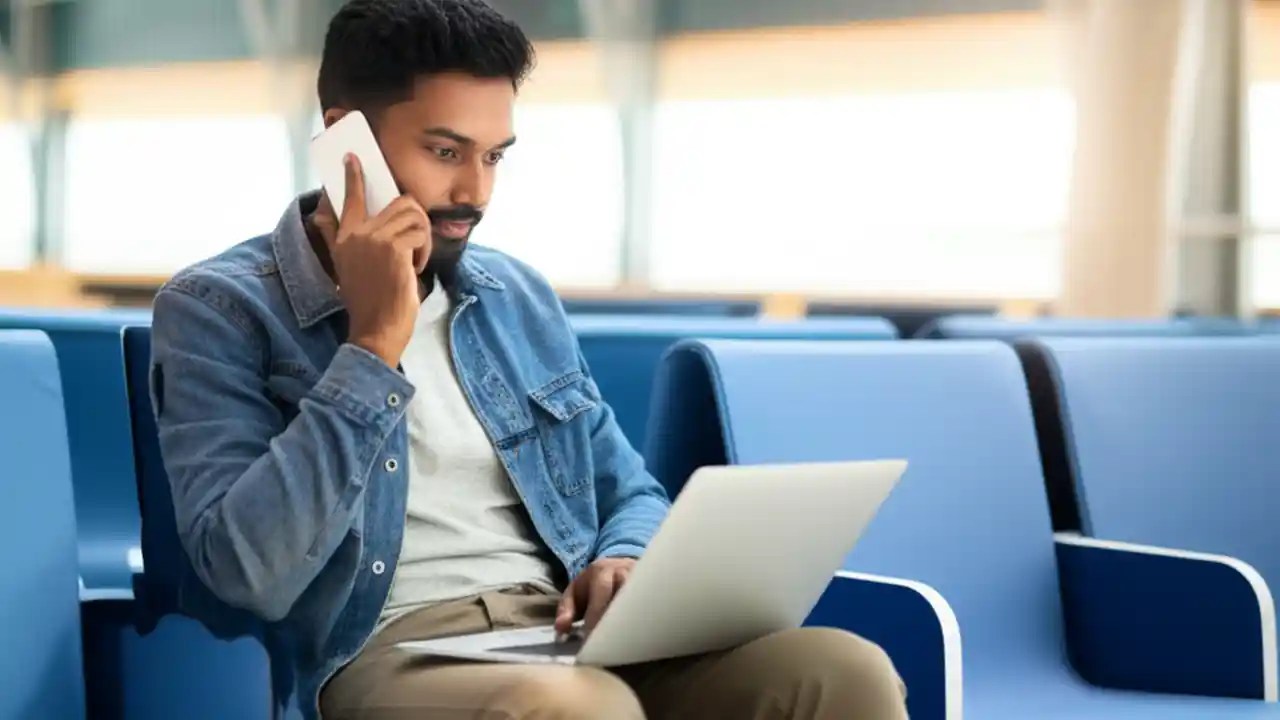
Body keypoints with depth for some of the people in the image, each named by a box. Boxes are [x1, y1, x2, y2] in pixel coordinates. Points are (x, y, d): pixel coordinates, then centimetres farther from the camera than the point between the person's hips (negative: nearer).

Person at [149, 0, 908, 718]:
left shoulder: (520, 297, 18)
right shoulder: (218, 310, 0)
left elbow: (633, 494, 25)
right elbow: (249, 575, -14)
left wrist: (626, 563, 0)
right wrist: (375, 343, -13)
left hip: (574, 638, 6)